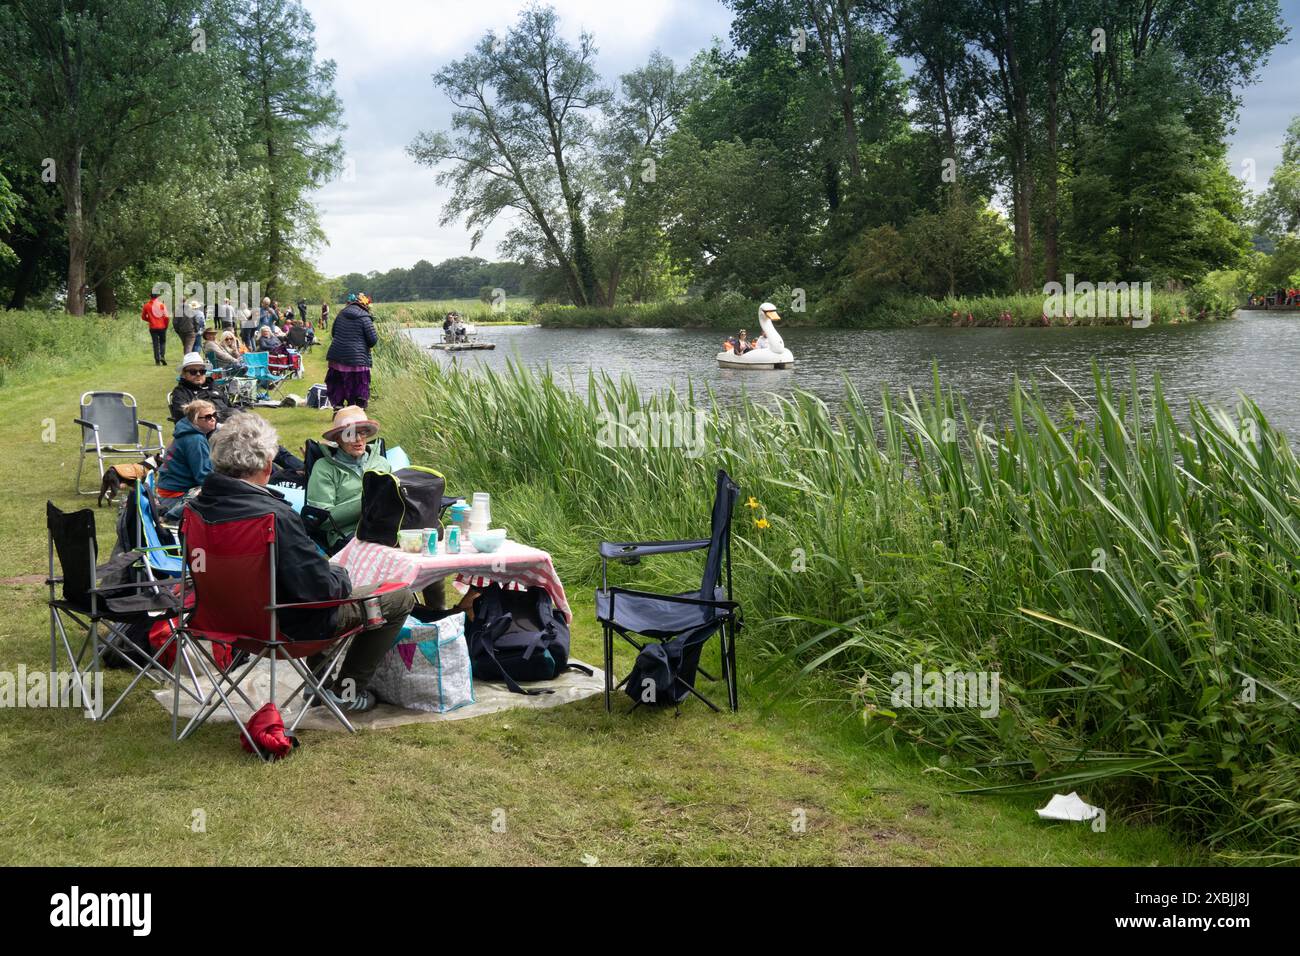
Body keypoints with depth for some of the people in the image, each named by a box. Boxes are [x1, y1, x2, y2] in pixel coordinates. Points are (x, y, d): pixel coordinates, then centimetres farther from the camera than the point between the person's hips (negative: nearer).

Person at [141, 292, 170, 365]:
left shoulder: (147, 305, -1)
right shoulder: (162, 304, -5)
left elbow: (143, 317, 7)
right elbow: (167, 316, -9)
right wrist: (166, 324, 5)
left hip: (153, 327, 1)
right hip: (162, 327, -1)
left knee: (156, 343, 6)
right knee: (162, 342, 15)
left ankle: (157, 360, 2)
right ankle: (162, 356, -5)